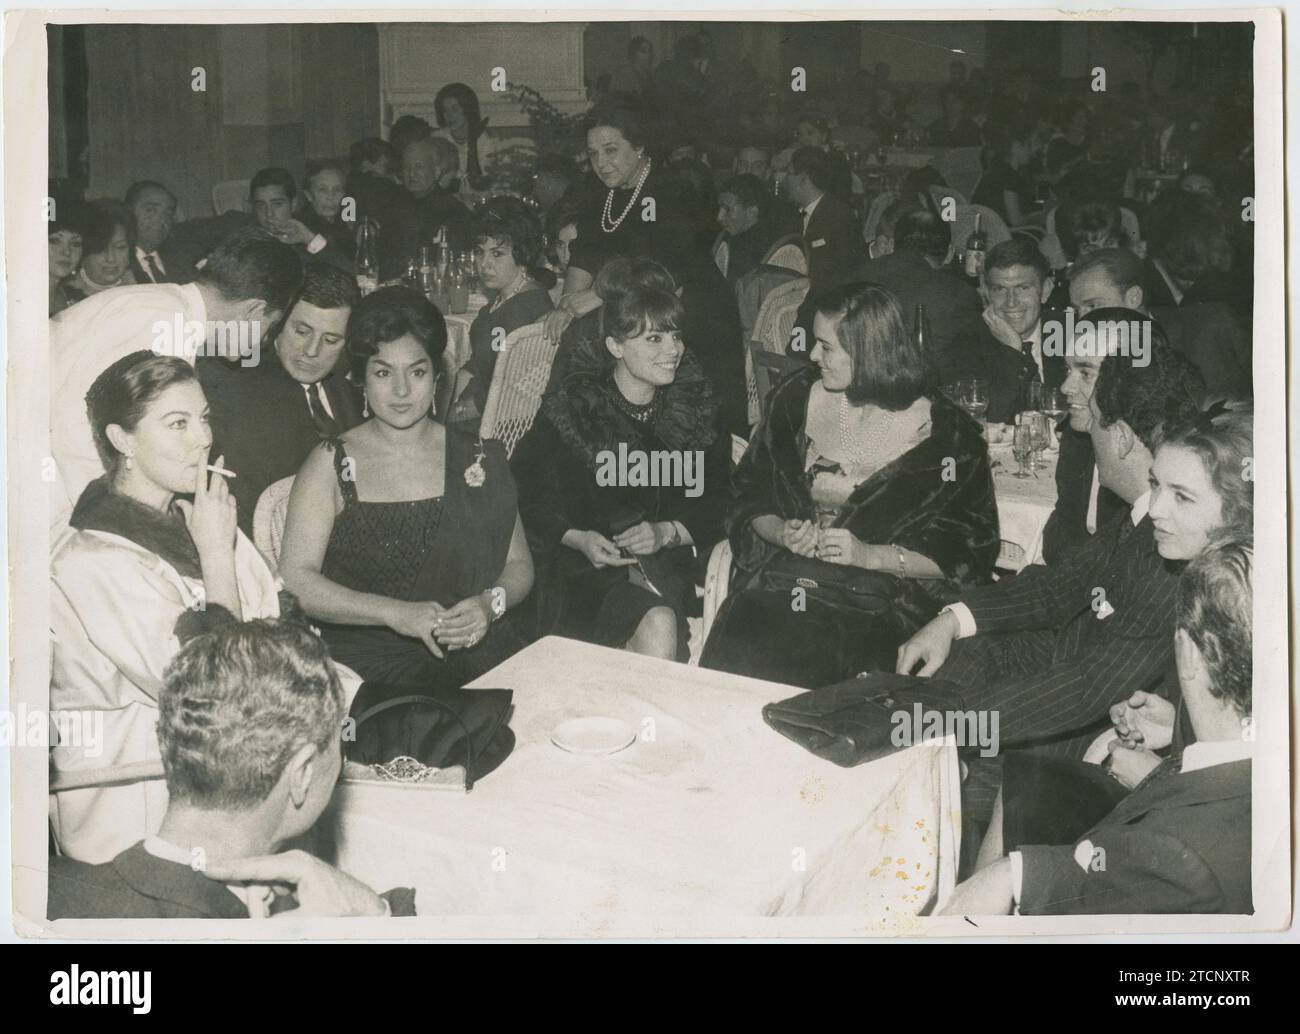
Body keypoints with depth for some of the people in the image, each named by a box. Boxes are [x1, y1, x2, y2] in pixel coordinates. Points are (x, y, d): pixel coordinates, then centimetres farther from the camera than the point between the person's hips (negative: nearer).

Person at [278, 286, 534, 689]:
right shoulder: (331, 464, 4)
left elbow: (519, 564, 15)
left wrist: (492, 602, -8)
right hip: (367, 667, -3)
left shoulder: (478, 458, 11)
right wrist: (395, 613, -17)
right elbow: (295, 580, -6)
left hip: (478, 657, 3)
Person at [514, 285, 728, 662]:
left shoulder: (693, 410, 8)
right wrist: (579, 539, -17)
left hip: (669, 563, 3)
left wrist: (666, 532, -11)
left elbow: (716, 509, 8)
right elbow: (533, 504, 0)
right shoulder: (569, 409, -2)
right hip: (587, 568, -3)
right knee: (658, 626, -31)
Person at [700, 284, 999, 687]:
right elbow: (750, 493, 17)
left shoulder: (946, 434, -1)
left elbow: (967, 551, -1)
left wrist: (869, 555, -11)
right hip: (777, 584, 3)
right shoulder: (797, 398, 11)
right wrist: (781, 533, -5)